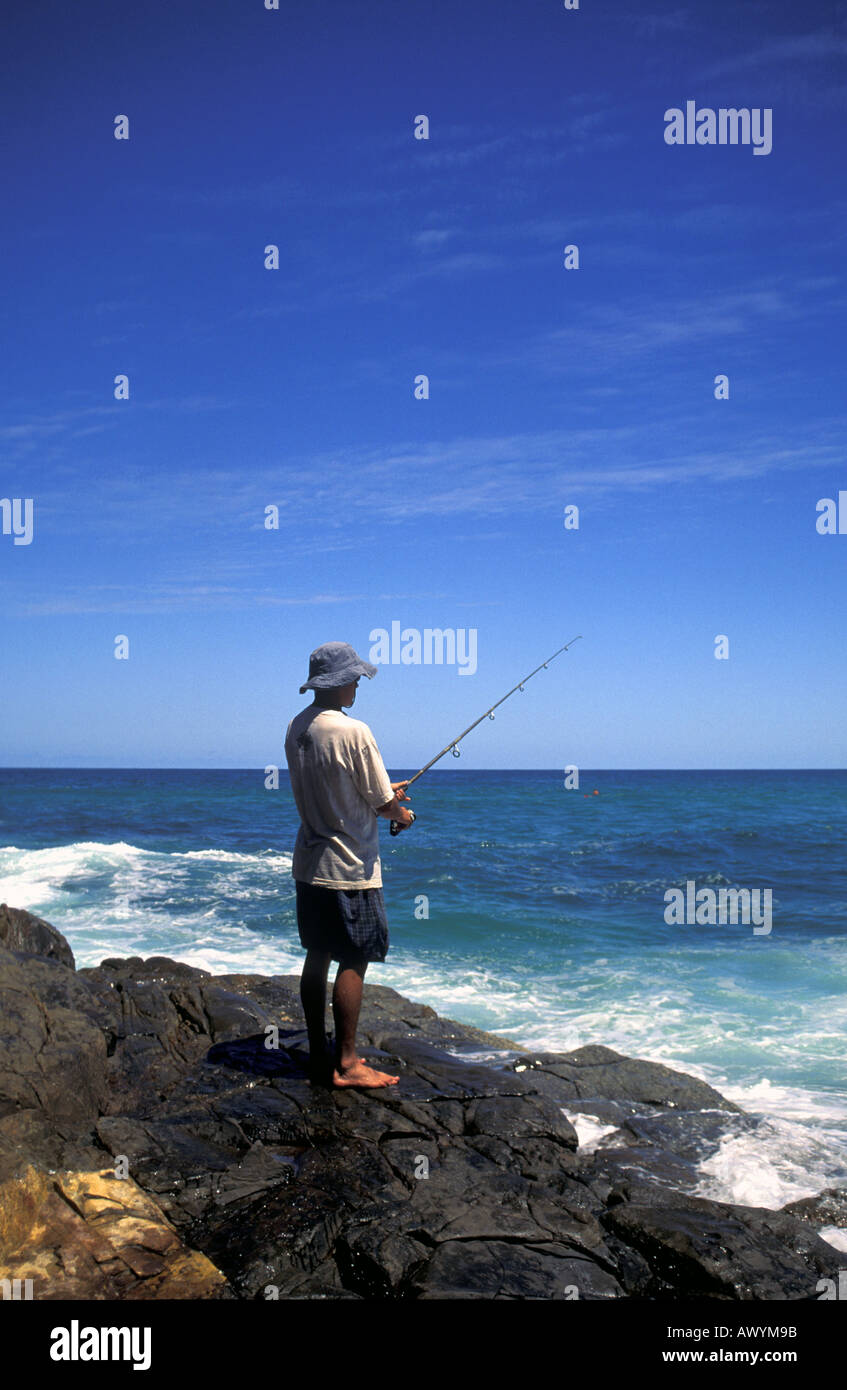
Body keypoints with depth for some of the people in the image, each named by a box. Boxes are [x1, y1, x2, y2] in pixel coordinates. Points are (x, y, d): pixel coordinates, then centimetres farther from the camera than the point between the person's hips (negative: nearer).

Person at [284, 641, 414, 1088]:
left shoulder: (296, 728, 5)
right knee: (353, 963, 0)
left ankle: (318, 1055, 23)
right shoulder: (353, 732, -19)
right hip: (350, 867, -8)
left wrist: (384, 795, 20)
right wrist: (401, 814, 8)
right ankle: (346, 1064, 6)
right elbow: (384, 804, -14)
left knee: (317, 958, 13)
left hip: (309, 864, 8)